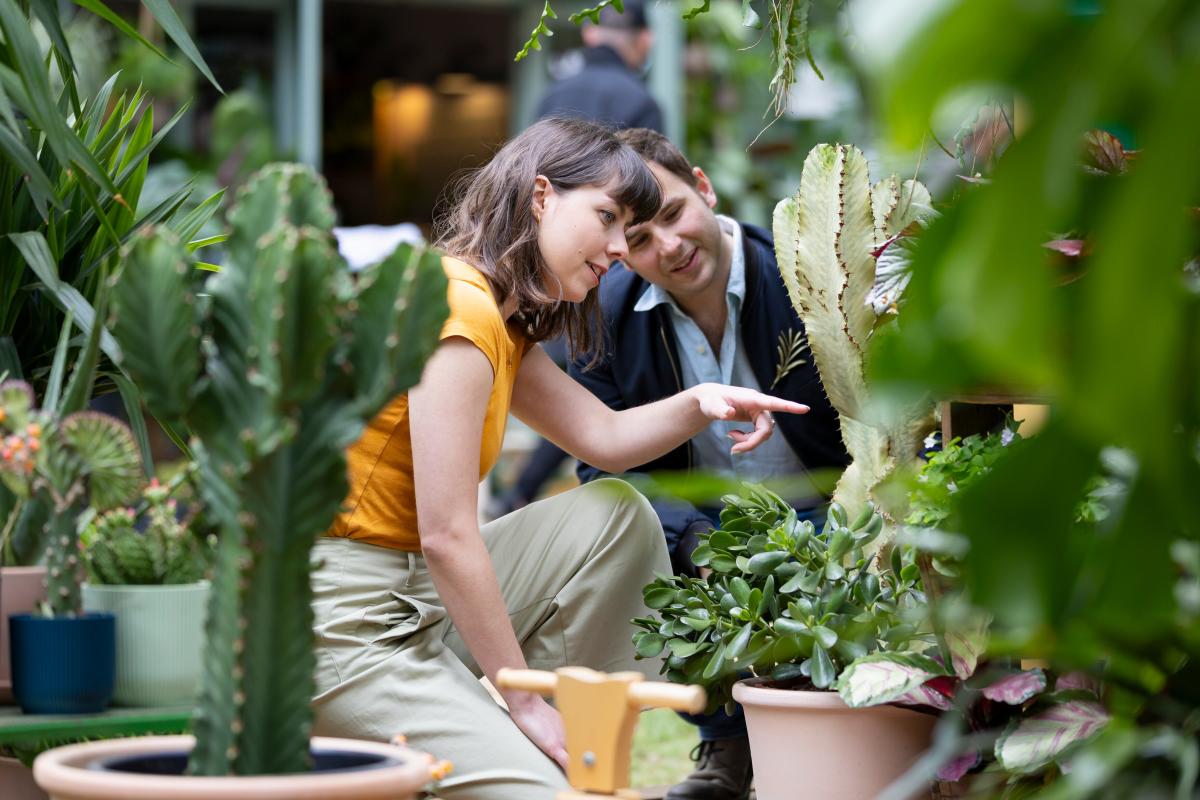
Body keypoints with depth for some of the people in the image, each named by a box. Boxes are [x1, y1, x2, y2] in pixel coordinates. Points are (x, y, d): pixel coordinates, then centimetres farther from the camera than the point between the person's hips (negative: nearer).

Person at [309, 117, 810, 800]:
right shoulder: (458, 305, -17)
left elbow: (605, 437, 13)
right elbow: (447, 535, -21)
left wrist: (699, 403, -7)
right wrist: (525, 700, -16)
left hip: (408, 592, 10)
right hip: (341, 627, -10)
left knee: (619, 515, 10)